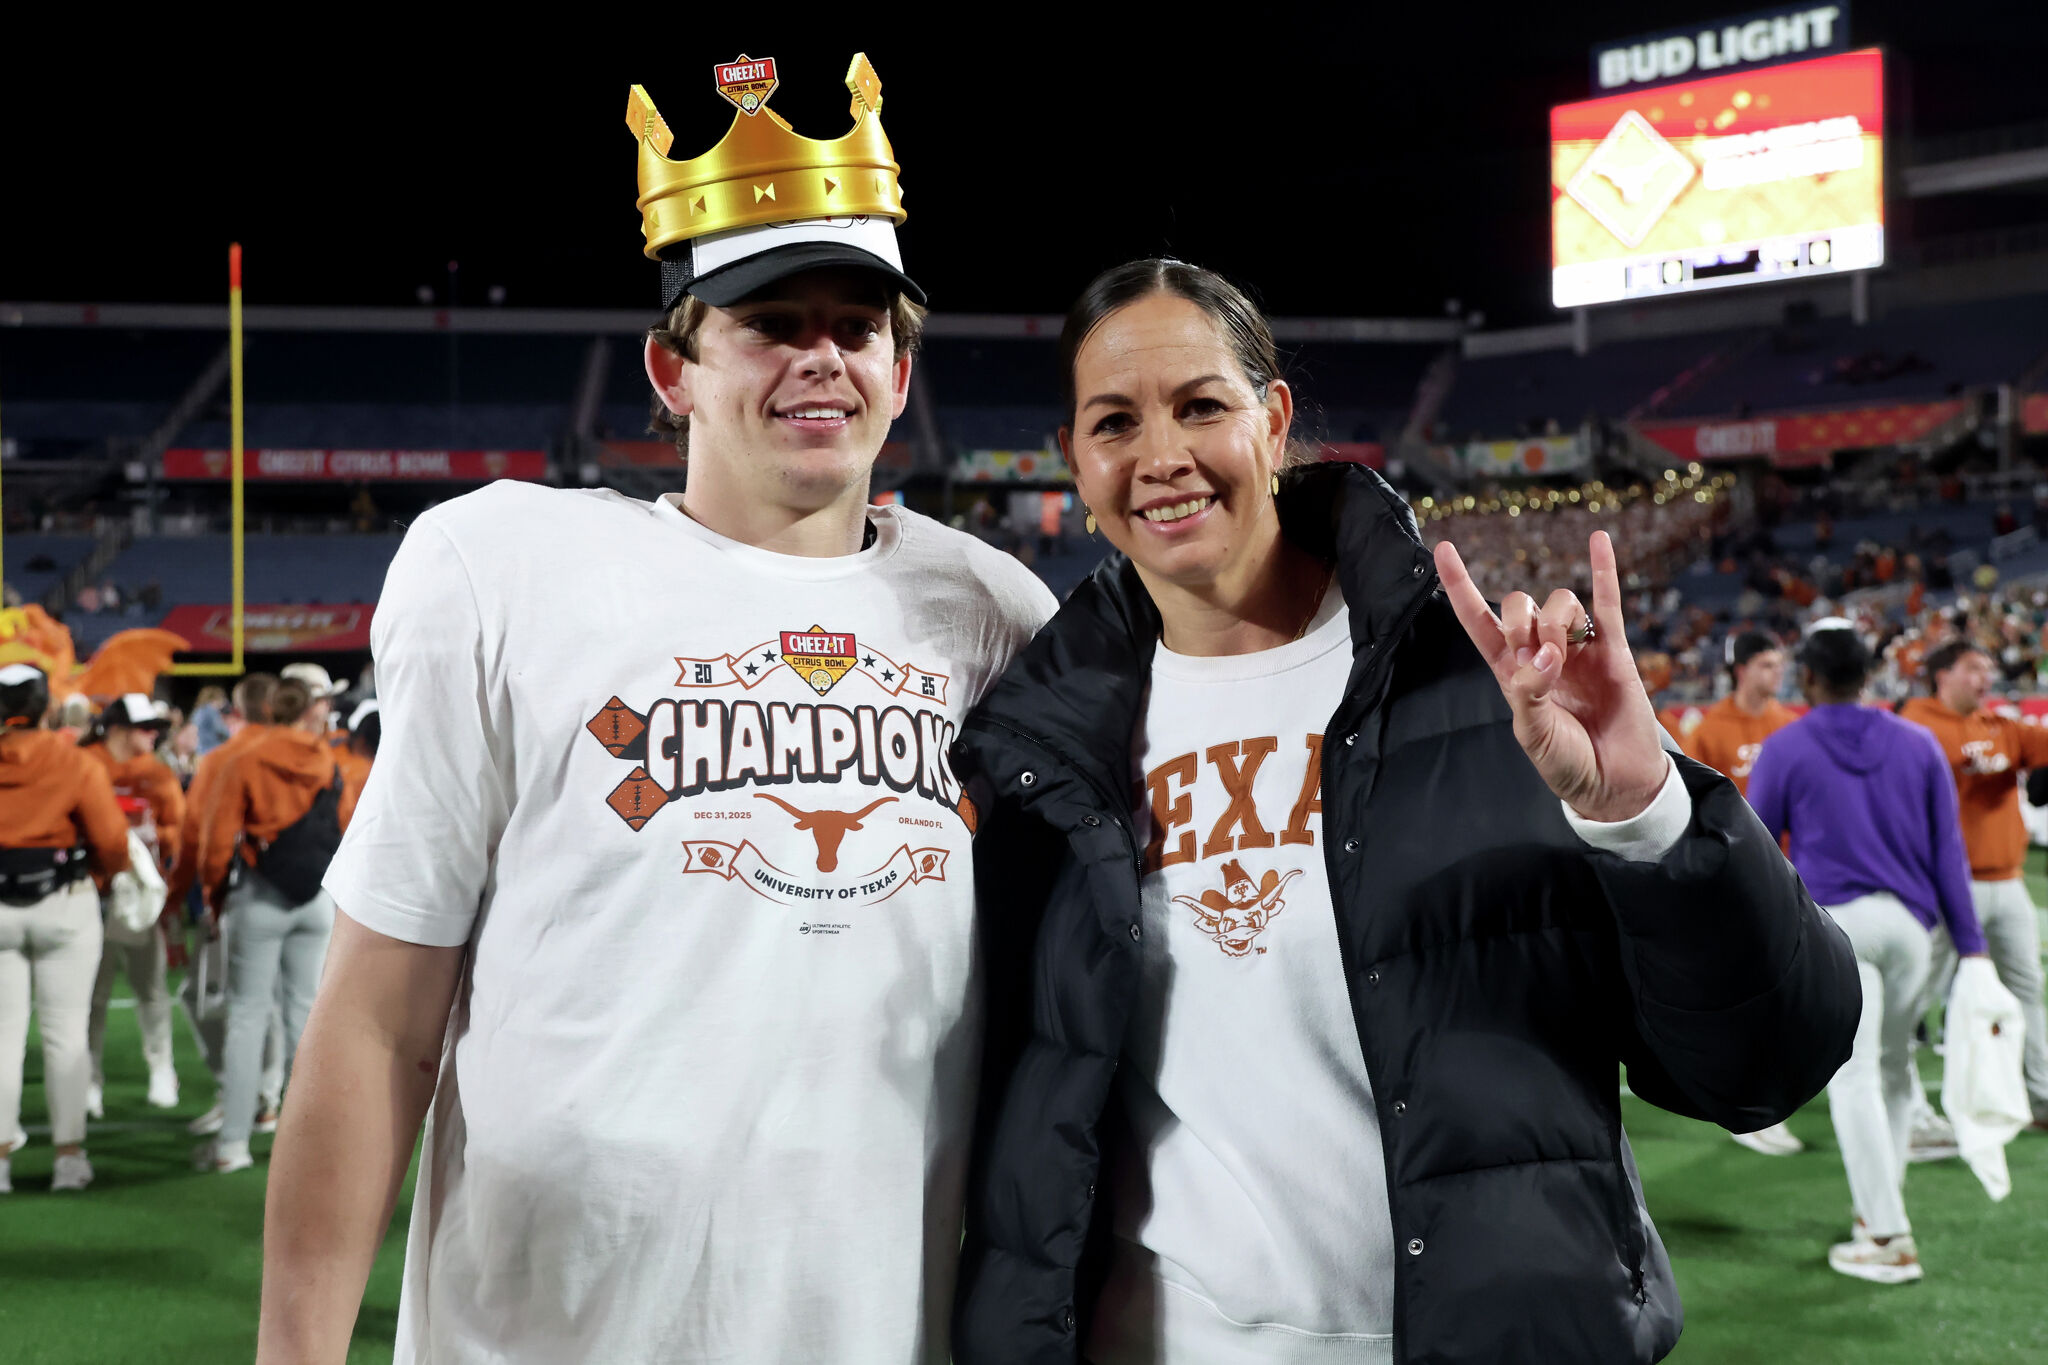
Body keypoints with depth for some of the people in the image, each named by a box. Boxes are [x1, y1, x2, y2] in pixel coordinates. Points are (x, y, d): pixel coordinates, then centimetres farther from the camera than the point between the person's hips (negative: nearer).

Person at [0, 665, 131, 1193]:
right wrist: (106, 872, 13)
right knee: (66, 1031, 5)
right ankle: (70, 1155, 7)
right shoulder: (77, 766, -9)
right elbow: (111, 840, -8)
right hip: (65, 905, -1)